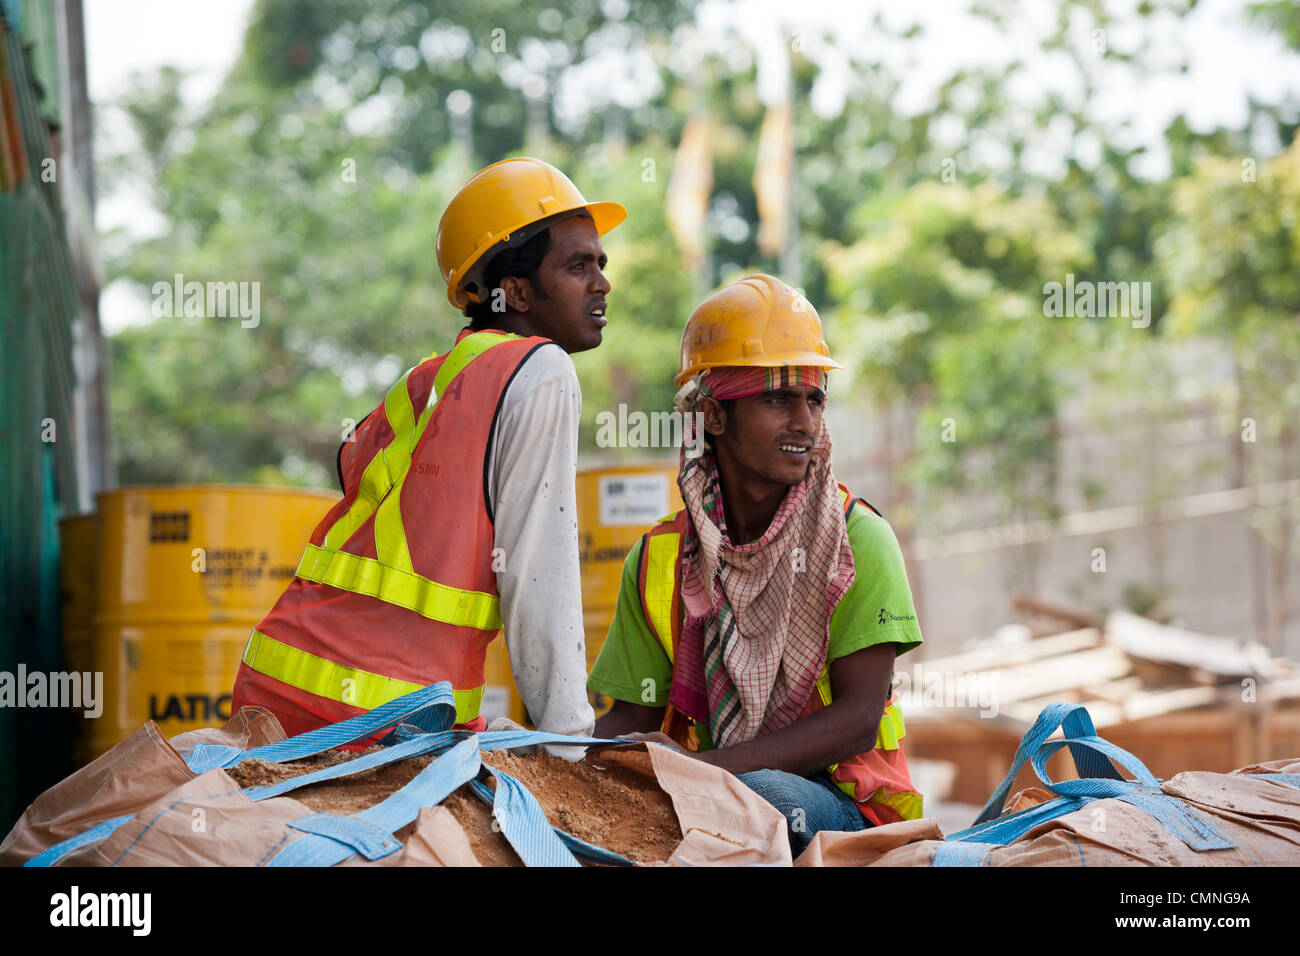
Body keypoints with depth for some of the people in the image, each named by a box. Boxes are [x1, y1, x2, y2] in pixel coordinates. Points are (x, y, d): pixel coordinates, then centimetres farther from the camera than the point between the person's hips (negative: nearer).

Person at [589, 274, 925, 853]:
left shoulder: (858, 539, -5)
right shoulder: (660, 559, 6)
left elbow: (858, 720, -13)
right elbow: (631, 713, 10)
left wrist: (705, 766, -27)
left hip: (842, 801, -2)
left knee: (759, 793, -38)